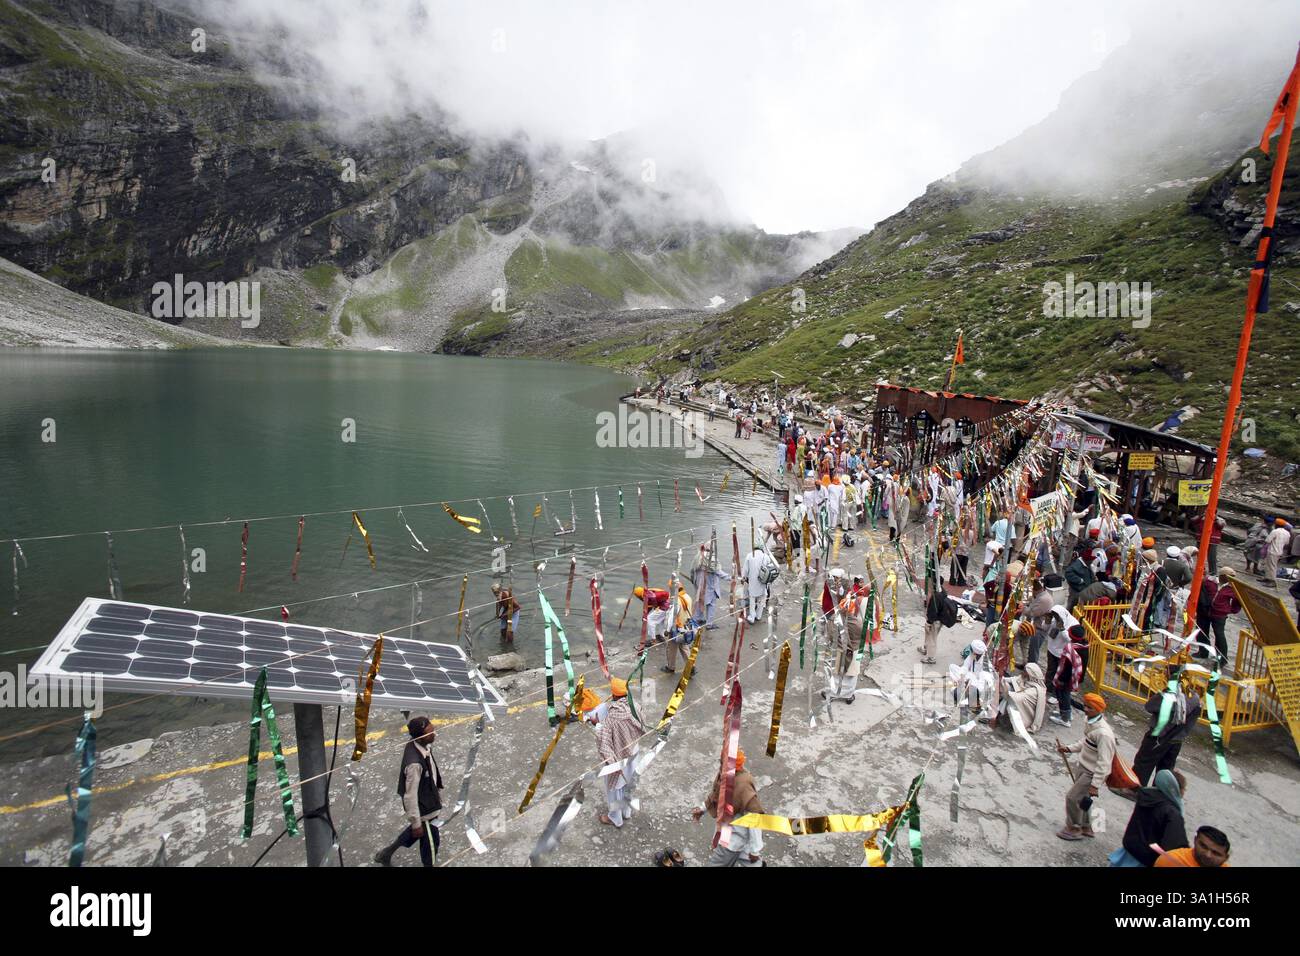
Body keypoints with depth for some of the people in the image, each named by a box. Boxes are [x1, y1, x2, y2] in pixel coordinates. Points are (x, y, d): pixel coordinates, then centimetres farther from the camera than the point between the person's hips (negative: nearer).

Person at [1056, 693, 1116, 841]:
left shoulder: (1103, 733, -30)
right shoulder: (1091, 724, -2)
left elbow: (1104, 762, -27)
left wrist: (1095, 785, -24)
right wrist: (1068, 748, 3)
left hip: (1092, 773, -8)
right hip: (1084, 768, 8)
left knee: (1072, 797, 0)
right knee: (1081, 798, 20)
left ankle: (1073, 829, 19)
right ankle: (1087, 827, 39)